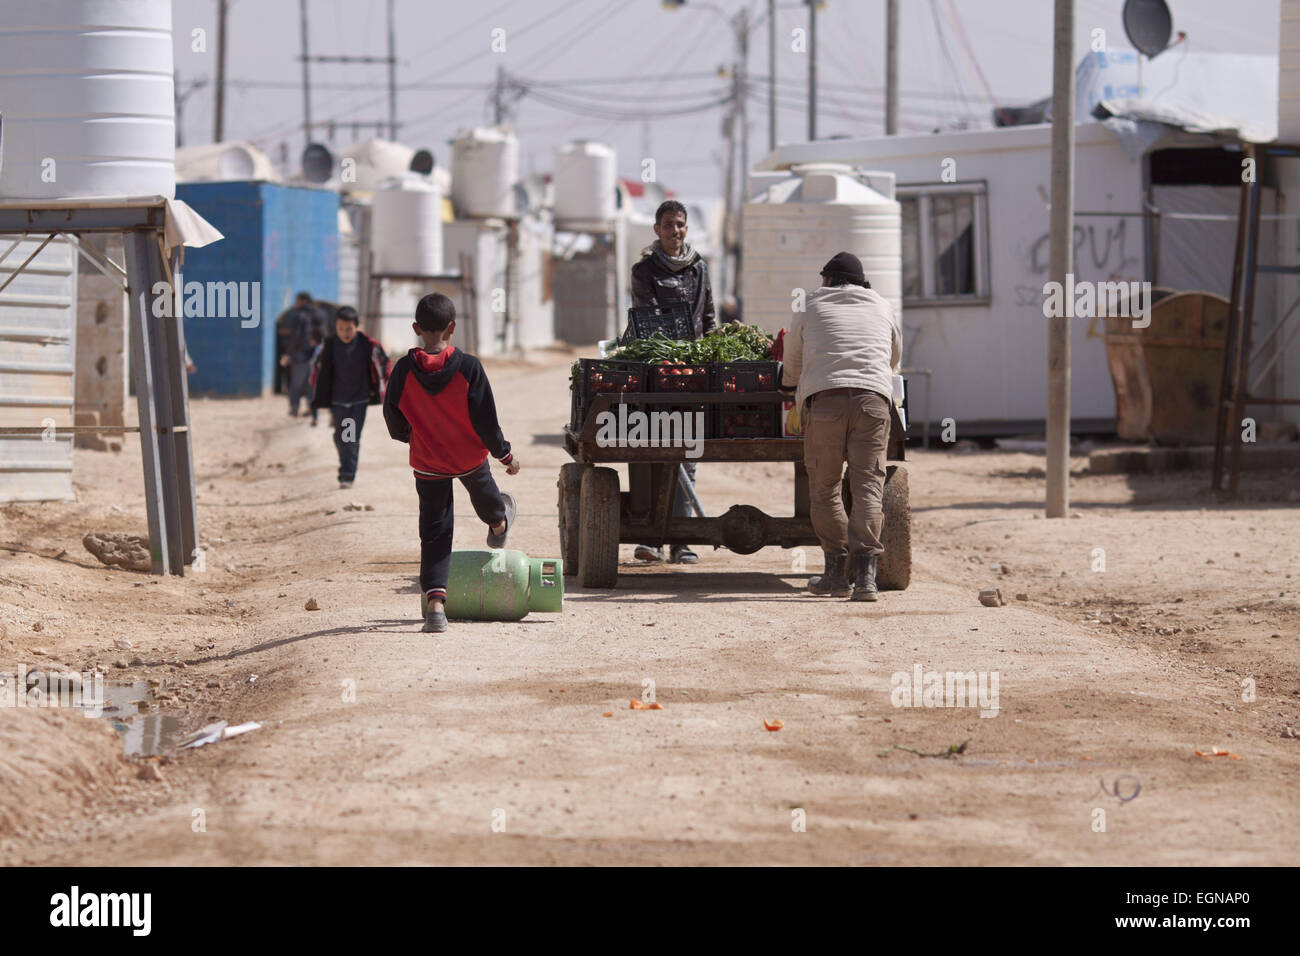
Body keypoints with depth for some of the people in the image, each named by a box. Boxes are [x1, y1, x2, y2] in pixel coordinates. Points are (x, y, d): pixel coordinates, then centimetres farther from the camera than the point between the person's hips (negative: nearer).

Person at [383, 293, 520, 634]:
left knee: (434, 533, 5)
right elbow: (485, 419, -16)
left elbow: (394, 420, -5)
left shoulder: (404, 370, -17)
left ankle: (435, 603, -10)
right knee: (482, 490, 34)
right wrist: (505, 454, -1)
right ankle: (498, 523, 67)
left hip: (428, 463, 0)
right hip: (470, 457, 0)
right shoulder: (468, 367, -21)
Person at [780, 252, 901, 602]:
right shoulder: (882, 308, 24)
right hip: (872, 400, 1)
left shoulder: (810, 307, 20)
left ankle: (838, 571, 5)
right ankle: (865, 571, -16)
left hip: (823, 398, -1)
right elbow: (895, 358, 39)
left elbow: (791, 365, 29)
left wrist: (789, 389, 51)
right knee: (868, 486, -3)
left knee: (824, 490, 7)